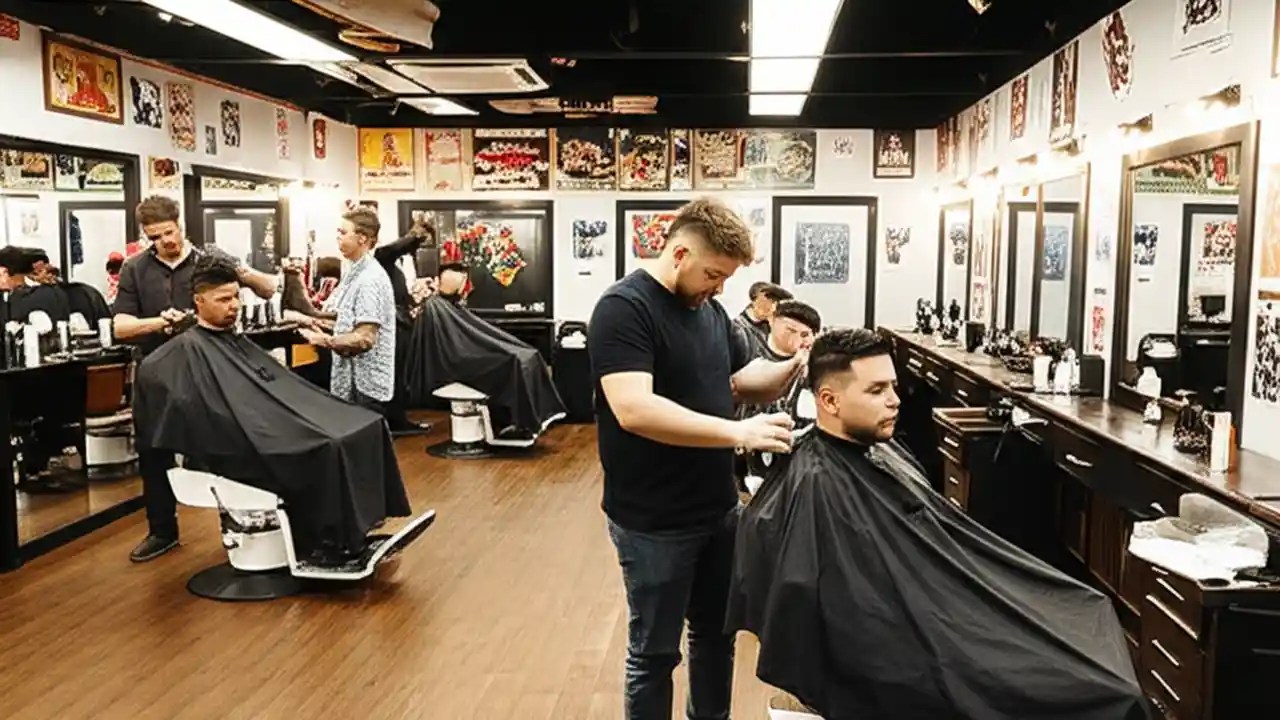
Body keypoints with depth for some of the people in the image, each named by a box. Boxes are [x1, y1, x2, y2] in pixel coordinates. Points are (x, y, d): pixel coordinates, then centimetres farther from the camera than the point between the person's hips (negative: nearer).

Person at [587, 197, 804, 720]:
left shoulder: (709, 308, 6)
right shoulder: (624, 308, -19)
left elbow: (741, 379, 15)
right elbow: (634, 409, -31)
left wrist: (792, 368, -6)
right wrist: (737, 432, -34)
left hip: (718, 507, 8)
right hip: (653, 521, -8)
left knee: (717, 633, 22)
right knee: (655, 651, 9)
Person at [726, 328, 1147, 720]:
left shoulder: (883, 454, 5)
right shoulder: (814, 491, -25)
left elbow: (951, 538, 14)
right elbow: (858, 633, -26)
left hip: (936, 617, 9)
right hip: (904, 664, -9)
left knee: (1086, 616, 8)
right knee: (1071, 685, -6)